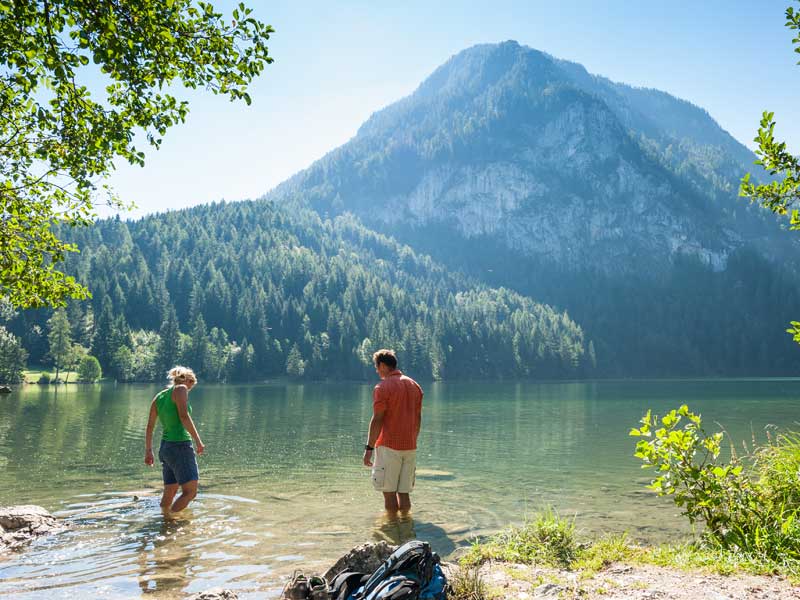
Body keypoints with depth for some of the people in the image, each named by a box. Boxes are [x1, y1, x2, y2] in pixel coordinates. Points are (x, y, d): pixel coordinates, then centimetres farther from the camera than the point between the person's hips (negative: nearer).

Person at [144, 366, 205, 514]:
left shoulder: (159, 397, 16)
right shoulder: (180, 389, -6)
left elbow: (150, 427, 19)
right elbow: (184, 416, -18)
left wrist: (148, 451, 27)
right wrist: (198, 440, -17)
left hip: (165, 447, 9)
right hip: (180, 446, -9)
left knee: (169, 494, 13)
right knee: (190, 492, -11)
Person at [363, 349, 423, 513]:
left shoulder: (383, 387, -10)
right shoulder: (414, 385, 11)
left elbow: (377, 420, -14)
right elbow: (418, 418, 15)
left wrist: (369, 448, -9)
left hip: (389, 446, -6)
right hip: (410, 447, 6)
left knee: (389, 493, 2)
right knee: (404, 493, 12)